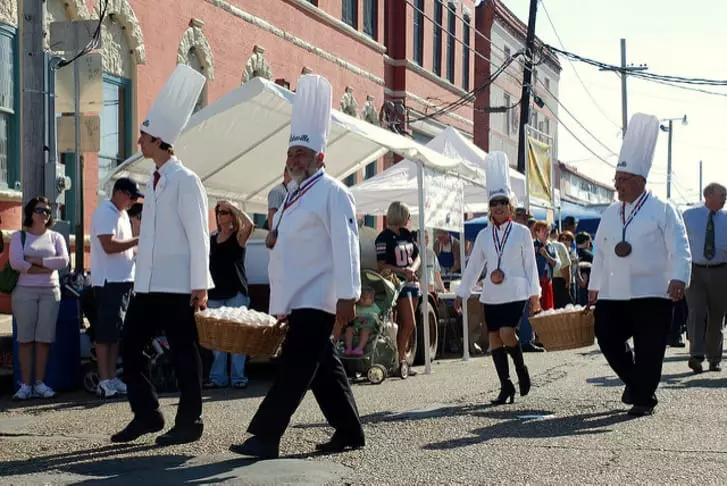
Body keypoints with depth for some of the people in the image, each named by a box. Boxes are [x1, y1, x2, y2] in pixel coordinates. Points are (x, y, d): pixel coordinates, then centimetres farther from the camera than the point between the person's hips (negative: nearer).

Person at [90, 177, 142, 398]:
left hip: (124, 280, 9)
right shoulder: (105, 212, -11)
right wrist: (138, 240, -16)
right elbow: (109, 246, -21)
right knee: (105, 332, -6)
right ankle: (104, 381, -4)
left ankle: (112, 378, 15)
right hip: (109, 281, -9)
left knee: (117, 331, 10)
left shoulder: (122, 214, 18)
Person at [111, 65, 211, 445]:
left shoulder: (185, 180, -10)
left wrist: (200, 285, -14)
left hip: (177, 286, -8)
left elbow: (198, 235, -12)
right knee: (129, 348, 8)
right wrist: (141, 277, 16)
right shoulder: (153, 181, 13)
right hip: (147, 285, 8)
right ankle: (147, 415, 19)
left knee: (183, 355, 1)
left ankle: (189, 422, 12)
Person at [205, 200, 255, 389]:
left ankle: (238, 377, 0)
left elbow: (249, 224, -22)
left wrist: (231, 206, -14)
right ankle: (217, 377, 11)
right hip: (215, 294, 5)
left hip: (236, 293, -5)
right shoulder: (211, 240, 15)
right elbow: (208, 265, 18)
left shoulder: (239, 237, 0)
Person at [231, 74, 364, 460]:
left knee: (294, 368, -8)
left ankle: (265, 437, -5)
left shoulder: (332, 193, -10)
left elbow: (345, 247, -17)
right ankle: (349, 431, 20)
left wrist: (347, 296, -22)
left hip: (316, 300, -9)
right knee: (323, 369, 12)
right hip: (296, 300, 9)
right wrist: (272, 238, 9)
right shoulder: (293, 195, 19)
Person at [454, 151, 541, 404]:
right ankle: (505, 386, 8)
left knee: (506, 333, -18)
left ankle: (521, 369, 8)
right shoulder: (483, 235, 7)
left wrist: (534, 295, -2)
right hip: (491, 295, 4)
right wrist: (461, 293, 9)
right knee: (494, 338, 2)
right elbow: (473, 266, 10)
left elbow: (530, 264, 0)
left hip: (515, 293, -4)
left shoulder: (522, 232, -1)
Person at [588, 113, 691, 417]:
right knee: (607, 339, 2)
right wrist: (594, 287, 18)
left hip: (652, 293, -5)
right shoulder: (610, 214, 14)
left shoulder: (662, 210, -2)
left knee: (649, 348, -2)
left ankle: (644, 398, 11)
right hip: (613, 294, 5)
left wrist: (678, 278, -21)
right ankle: (635, 382, 27)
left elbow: (679, 249, -8)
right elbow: (600, 252, 18)